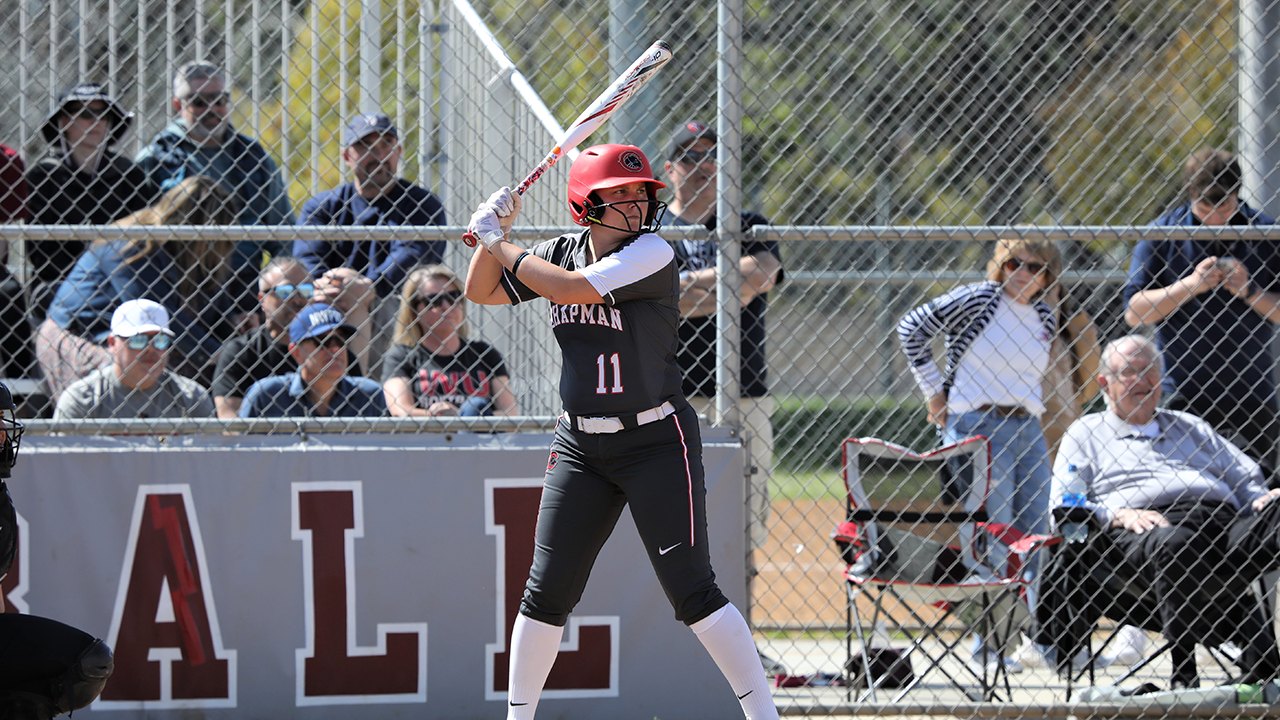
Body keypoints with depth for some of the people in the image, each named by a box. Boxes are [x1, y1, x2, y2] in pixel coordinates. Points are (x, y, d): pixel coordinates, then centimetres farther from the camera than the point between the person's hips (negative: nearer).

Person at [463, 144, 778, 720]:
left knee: (692, 592, -9)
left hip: (657, 440, -5)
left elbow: (572, 288, -23)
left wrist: (499, 243, -12)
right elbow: (482, 292, 14)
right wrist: (493, 232, -3)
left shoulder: (651, 253, -13)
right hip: (580, 446, 5)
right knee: (547, 591, 4)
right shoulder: (563, 251, 6)